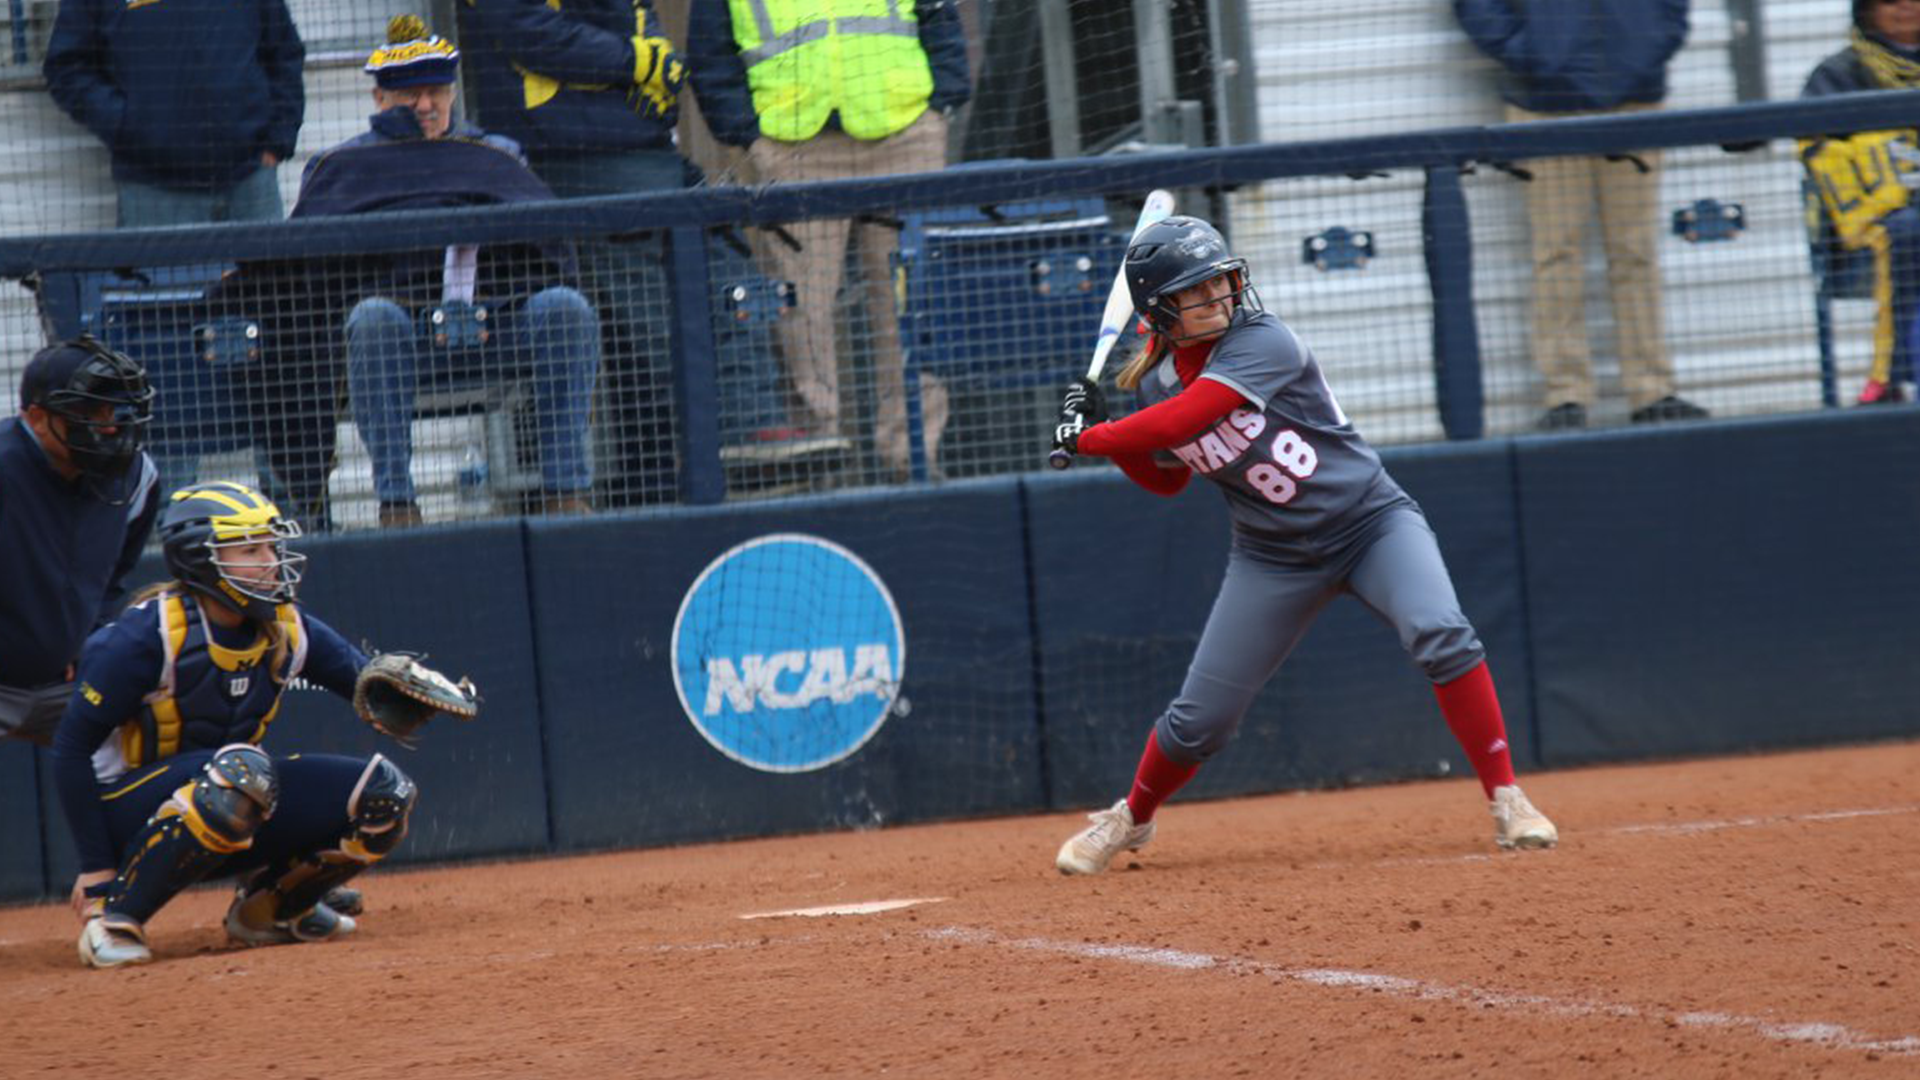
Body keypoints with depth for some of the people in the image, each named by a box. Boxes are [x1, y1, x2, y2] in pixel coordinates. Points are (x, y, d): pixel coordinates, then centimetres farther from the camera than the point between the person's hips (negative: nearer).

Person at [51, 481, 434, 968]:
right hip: (128, 809, -7)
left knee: (385, 793, -9)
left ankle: (270, 905, 11)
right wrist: (95, 867, -19)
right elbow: (72, 748, -16)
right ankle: (116, 917, -24)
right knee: (242, 770, -38)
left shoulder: (286, 628, -1)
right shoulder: (149, 634, -19)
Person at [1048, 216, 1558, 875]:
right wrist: (1099, 428, -1)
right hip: (1273, 558, 4)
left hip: (1371, 520, -4)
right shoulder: (1155, 385, -2)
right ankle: (1131, 820, 31)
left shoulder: (1263, 344, -21)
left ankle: (1506, 800, -19)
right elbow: (1166, 478, 15)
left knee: (1441, 637, -29)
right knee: (1199, 720, 2)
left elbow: (1177, 423, -30)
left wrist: (1088, 440, -18)